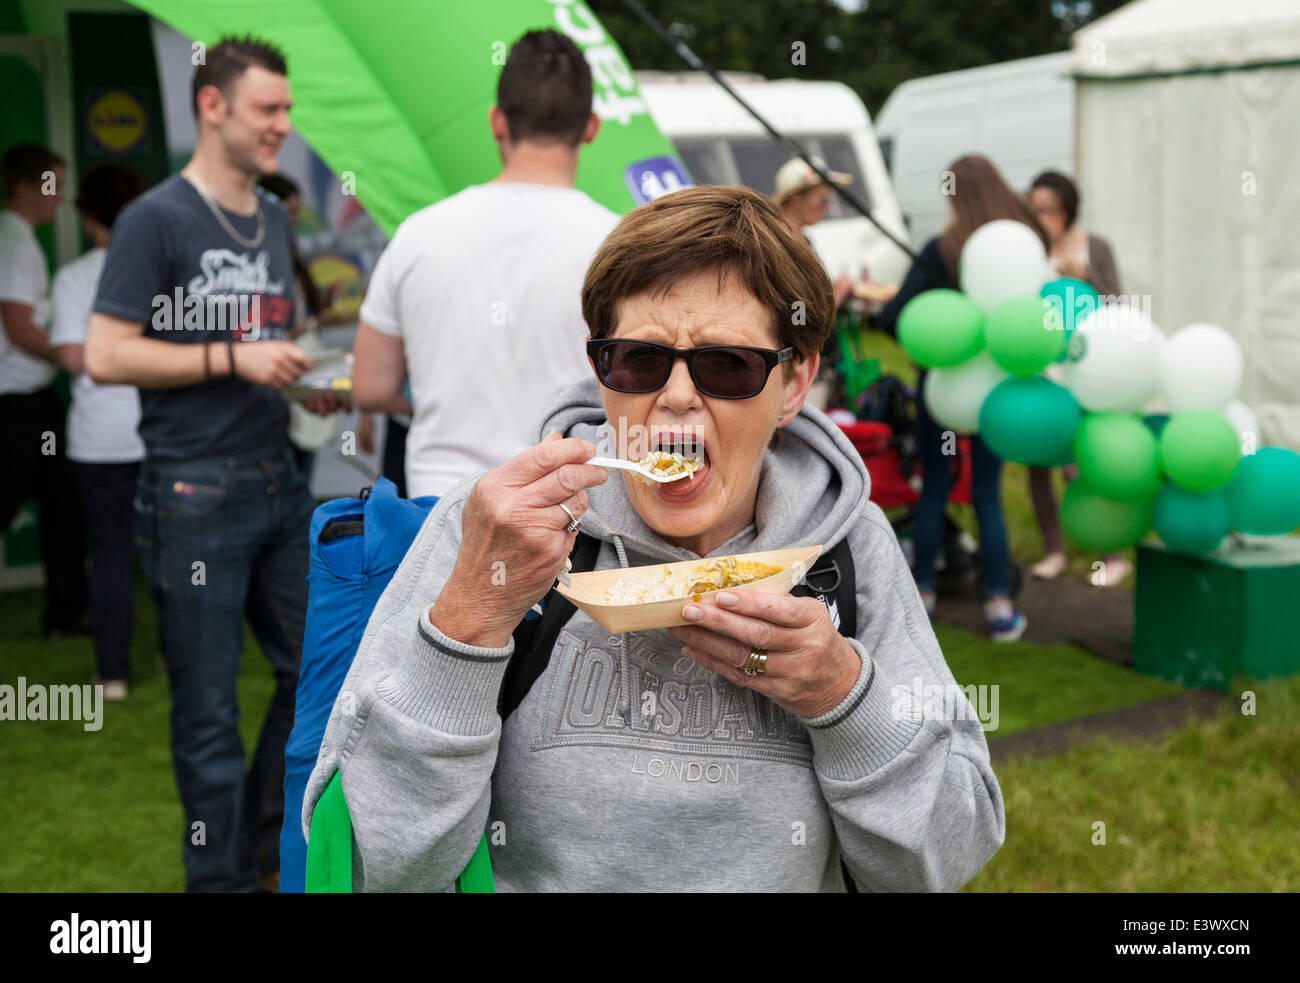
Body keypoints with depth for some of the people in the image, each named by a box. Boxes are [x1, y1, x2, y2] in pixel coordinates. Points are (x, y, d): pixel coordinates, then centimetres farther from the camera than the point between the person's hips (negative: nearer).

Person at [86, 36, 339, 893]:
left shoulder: (274, 219, 14)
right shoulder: (157, 220, -8)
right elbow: (105, 355, -14)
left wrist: (308, 381, 4)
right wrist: (233, 358, -18)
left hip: (279, 483, 8)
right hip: (197, 495, -7)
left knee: (317, 670, 14)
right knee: (209, 706, 3)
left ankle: (269, 850, 32)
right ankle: (222, 876, 20)